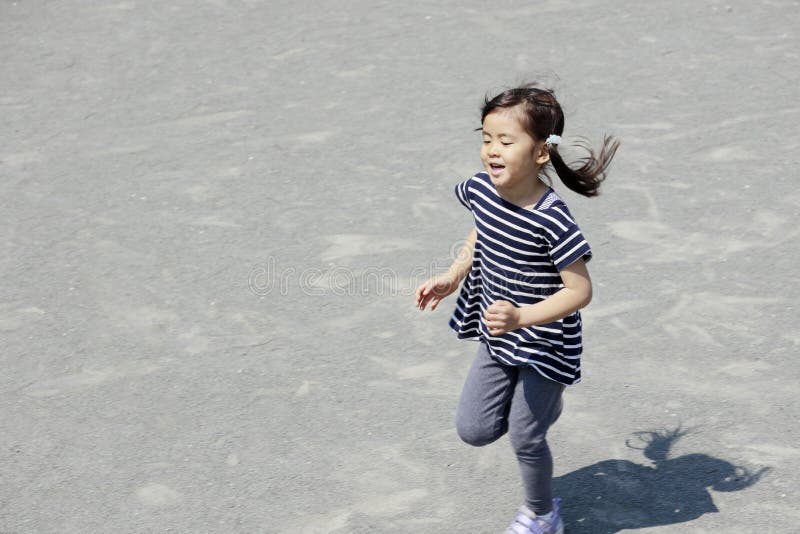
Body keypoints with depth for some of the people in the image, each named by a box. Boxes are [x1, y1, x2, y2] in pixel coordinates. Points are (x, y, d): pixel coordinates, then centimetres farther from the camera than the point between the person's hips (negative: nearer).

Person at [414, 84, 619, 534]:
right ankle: (539, 404, 38)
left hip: (545, 343, -6)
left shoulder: (551, 219, -30)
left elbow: (580, 290, -25)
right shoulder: (481, 190, -11)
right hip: (498, 338, 6)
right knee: (474, 430, 9)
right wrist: (452, 277, 2)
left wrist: (522, 317, -35)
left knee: (524, 437, 7)